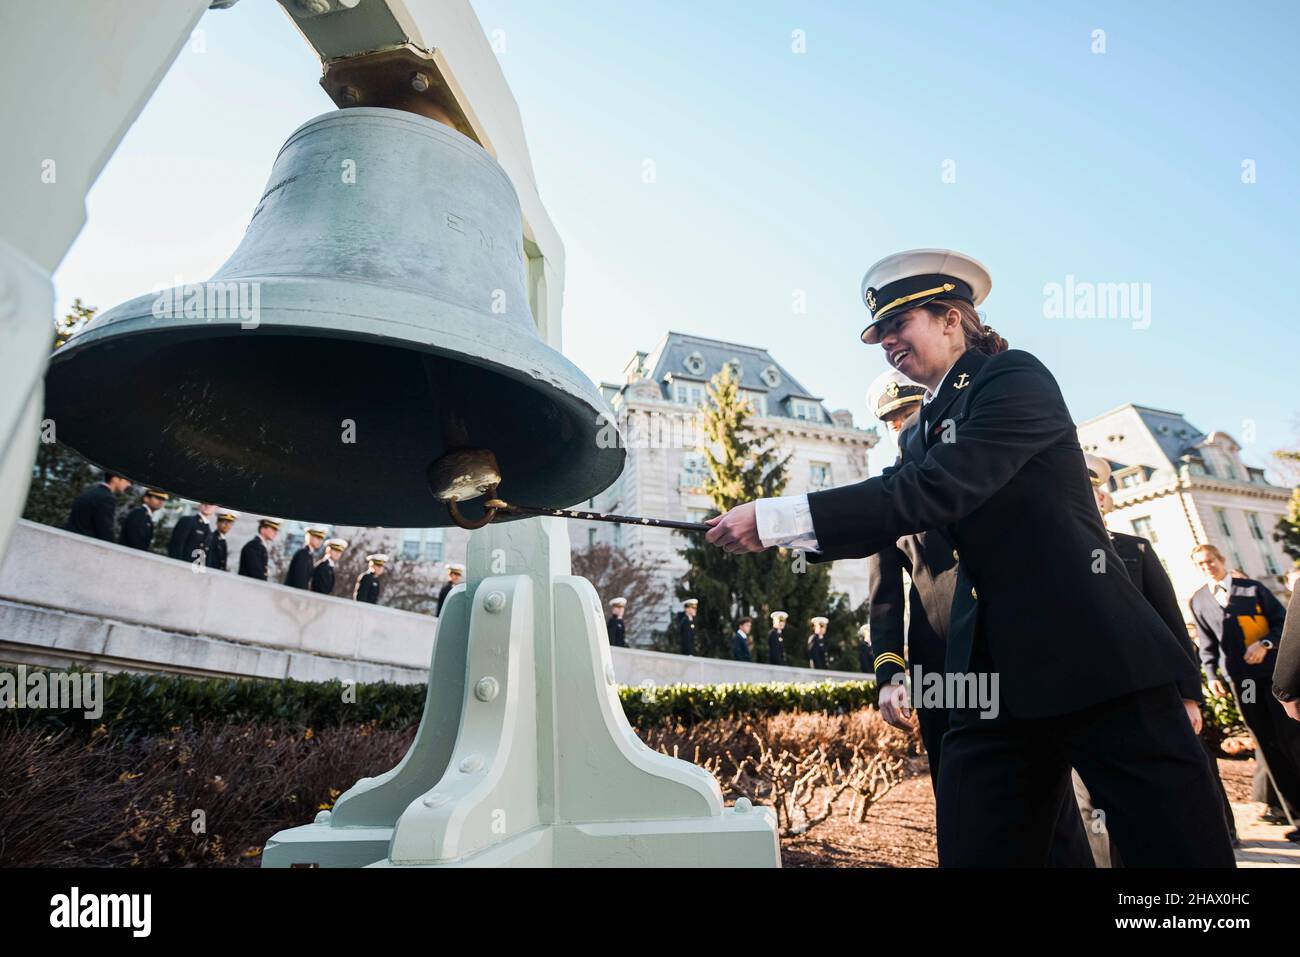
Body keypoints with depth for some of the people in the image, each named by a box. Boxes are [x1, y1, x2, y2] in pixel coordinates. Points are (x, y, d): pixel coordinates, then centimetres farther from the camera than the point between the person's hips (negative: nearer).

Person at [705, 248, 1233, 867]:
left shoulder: (1016, 377, -6)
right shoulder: (924, 431, 17)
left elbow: (933, 493, -20)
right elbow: (884, 522, 10)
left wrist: (776, 517, -21)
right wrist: (768, 533, -5)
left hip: (1093, 656, -6)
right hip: (993, 673, 7)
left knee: (1180, 849, -1)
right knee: (973, 851, 3)